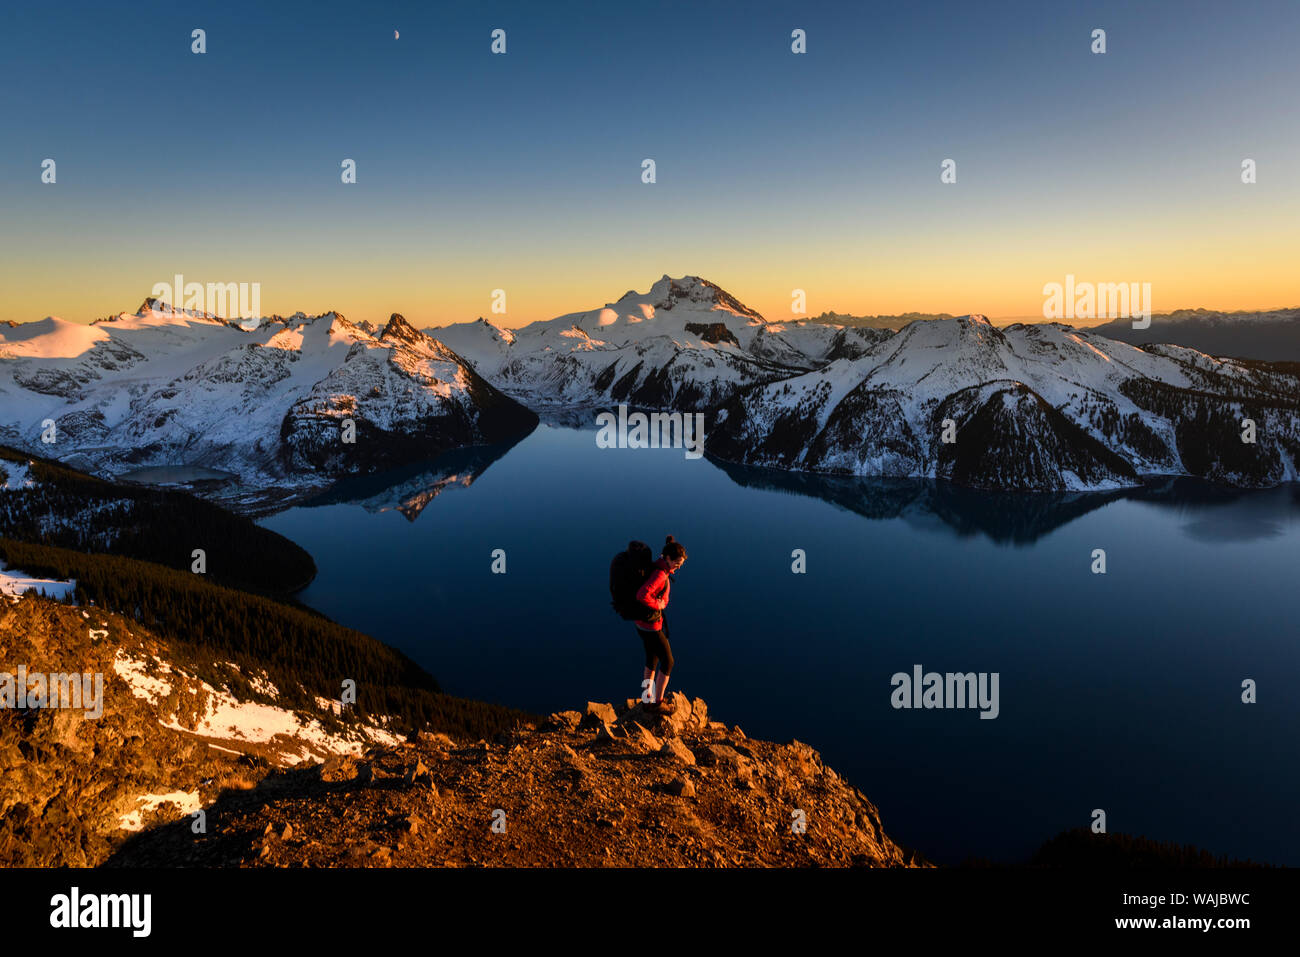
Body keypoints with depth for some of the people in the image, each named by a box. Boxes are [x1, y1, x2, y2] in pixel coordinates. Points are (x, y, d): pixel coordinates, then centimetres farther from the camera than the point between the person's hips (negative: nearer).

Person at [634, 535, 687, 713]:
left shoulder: (660, 568, 4)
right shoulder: (660, 575, -27)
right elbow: (642, 595, -41)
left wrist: (662, 603, -8)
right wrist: (658, 605, -25)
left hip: (642, 622, 9)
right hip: (651, 626, -9)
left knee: (653, 658, 23)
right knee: (668, 662, 6)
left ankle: (647, 697, 35)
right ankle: (657, 703, 15)